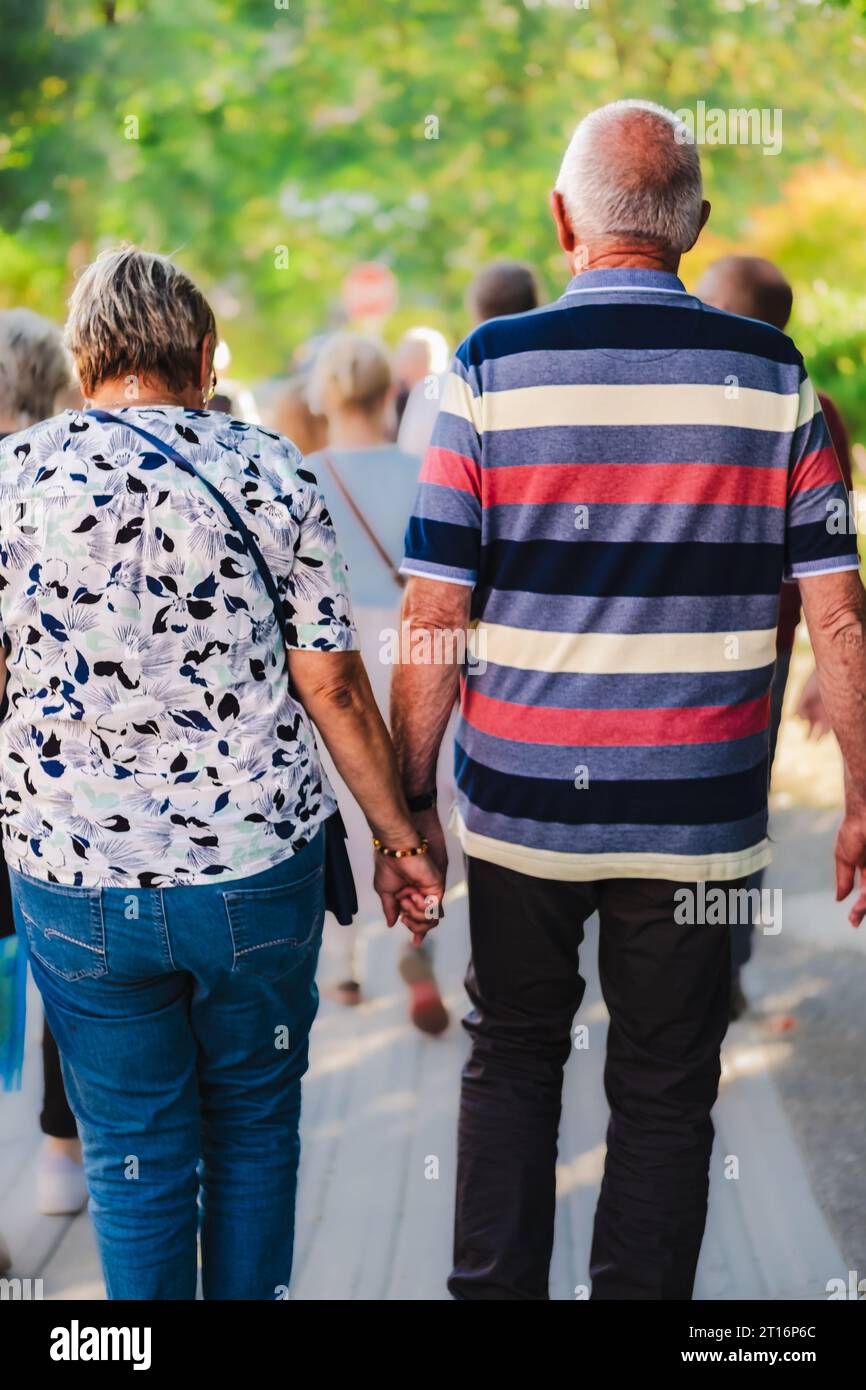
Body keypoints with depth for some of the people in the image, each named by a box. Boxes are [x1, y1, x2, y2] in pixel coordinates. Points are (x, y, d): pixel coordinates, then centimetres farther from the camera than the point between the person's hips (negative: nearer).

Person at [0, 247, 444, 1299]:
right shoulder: (269, 471, -3)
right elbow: (332, 684, -3)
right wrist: (398, 838, 7)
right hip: (260, 867, 1)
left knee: (135, 1157, 13)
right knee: (255, 1128, 20)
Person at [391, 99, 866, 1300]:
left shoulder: (490, 369, -6)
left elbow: (433, 620, -8)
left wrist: (408, 803, 1)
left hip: (521, 807, 0)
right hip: (698, 822, 0)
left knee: (511, 1061, 19)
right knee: (665, 1092, 13)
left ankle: (494, 1287, 23)